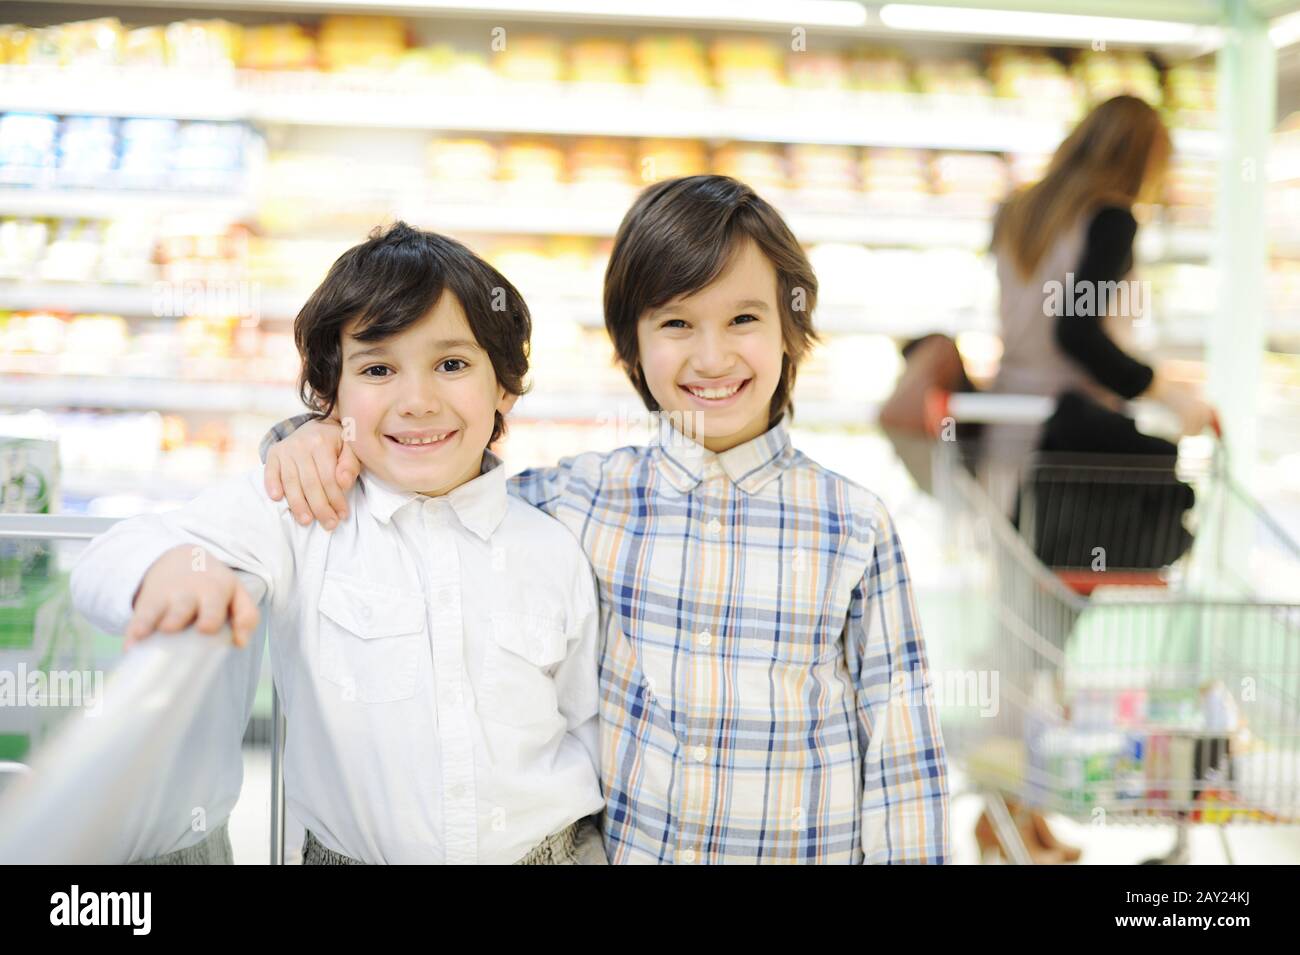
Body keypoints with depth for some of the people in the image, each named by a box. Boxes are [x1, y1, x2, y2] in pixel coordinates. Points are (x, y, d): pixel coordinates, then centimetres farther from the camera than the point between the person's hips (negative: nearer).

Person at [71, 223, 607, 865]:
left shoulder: (553, 552, -3)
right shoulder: (297, 518, -10)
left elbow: (591, 726, 7)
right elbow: (106, 566, -23)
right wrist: (171, 567, -44)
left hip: (546, 847, 1)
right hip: (350, 850, -1)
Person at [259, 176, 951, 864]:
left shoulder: (856, 526, -8)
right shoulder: (584, 498, -6)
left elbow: (896, 728, -3)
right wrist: (318, 436, -15)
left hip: (811, 848, -1)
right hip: (623, 846, 1)